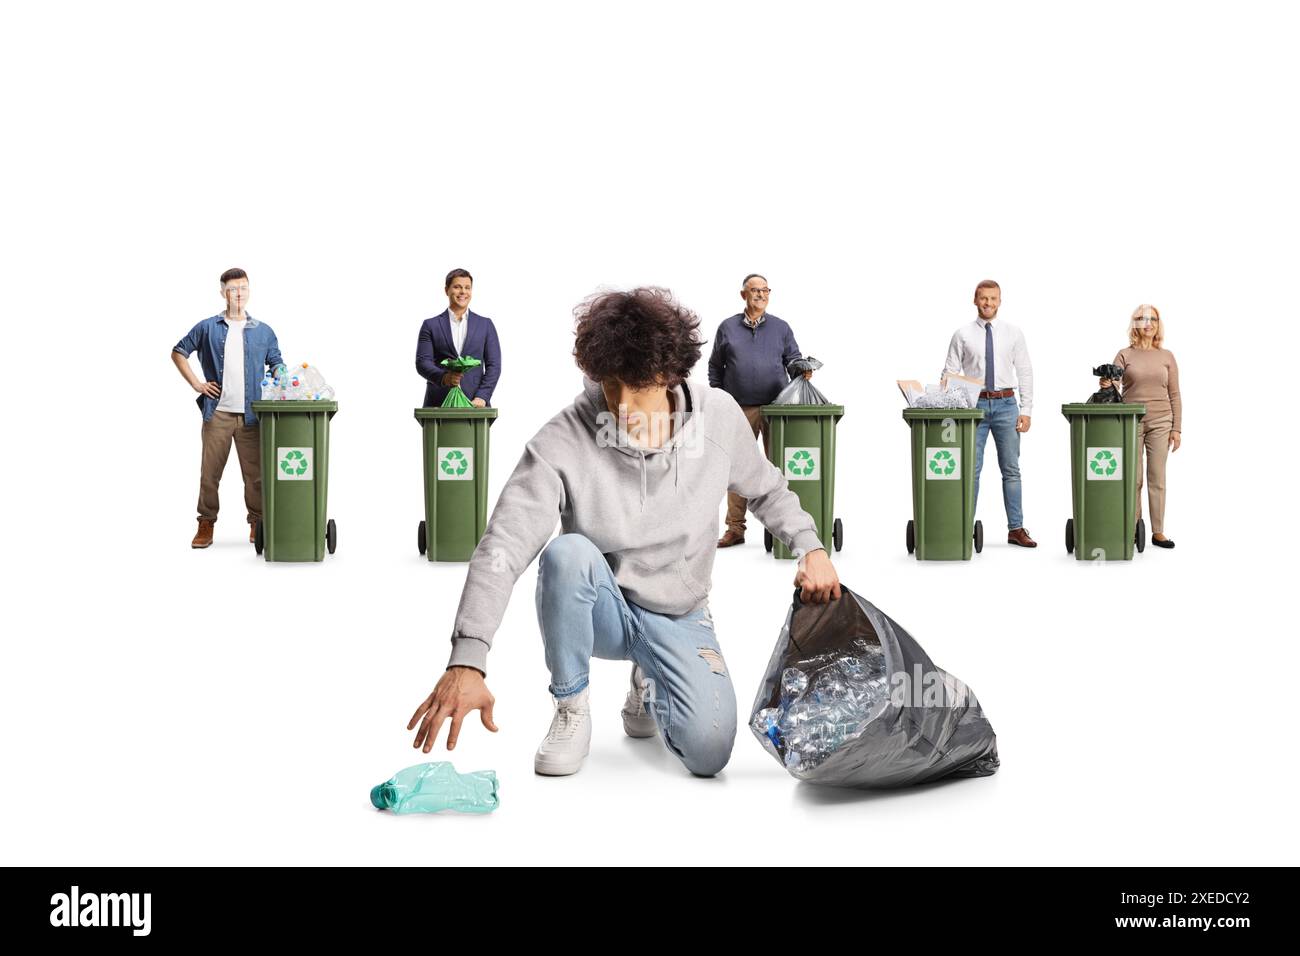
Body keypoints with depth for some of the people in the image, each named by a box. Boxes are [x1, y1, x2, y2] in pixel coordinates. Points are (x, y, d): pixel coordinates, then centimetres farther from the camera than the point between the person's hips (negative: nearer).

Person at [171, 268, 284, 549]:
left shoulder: (263, 332, 10)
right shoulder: (207, 328, 6)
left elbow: (277, 367, 15)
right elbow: (178, 352, 14)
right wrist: (196, 384, 5)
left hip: (251, 415, 1)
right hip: (217, 412, -1)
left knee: (255, 473, 2)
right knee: (209, 472, 1)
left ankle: (258, 525, 12)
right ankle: (206, 525, 11)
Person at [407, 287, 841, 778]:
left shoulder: (719, 415, -12)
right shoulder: (562, 443, -23)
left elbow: (766, 489, 9)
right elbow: (503, 547, -31)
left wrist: (811, 546, -7)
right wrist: (467, 663, -42)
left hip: (679, 618, 2)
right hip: (600, 610, -2)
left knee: (709, 752, -20)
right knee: (568, 552, -37)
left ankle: (650, 690, 18)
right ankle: (571, 709, -12)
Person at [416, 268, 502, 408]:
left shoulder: (485, 324, 12)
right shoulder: (431, 325, 10)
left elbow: (494, 365, 7)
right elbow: (422, 362, 2)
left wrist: (482, 397, -7)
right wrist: (443, 377, -19)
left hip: (474, 403, 1)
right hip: (439, 403, 0)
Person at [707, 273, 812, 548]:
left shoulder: (781, 328, 13)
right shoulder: (727, 327, 11)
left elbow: (793, 360, 12)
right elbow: (715, 367, 14)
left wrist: (801, 371, -11)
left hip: (776, 407, 0)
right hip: (739, 409, 0)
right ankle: (735, 528, 5)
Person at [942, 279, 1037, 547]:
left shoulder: (1013, 333, 5)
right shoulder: (962, 335, 1)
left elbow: (1024, 372, 5)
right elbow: (950, 374, 1)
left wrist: (1026, 410, -2)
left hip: (1006, 405, 1)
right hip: (974, 405, -1)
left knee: (1011, 470, 4)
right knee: (970, 470, 0)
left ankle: (1016, 529, 9)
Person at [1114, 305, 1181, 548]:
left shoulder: (1167, 356, 8)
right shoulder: (1124, 355, 5)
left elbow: (1175, 395, 8)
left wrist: (1177, 428, 3)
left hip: (1160, 422, 1)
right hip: (1131, 421, -1)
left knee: (1157, 479, 1)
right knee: (1133, 479, 0)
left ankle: (1158, 532, 4)